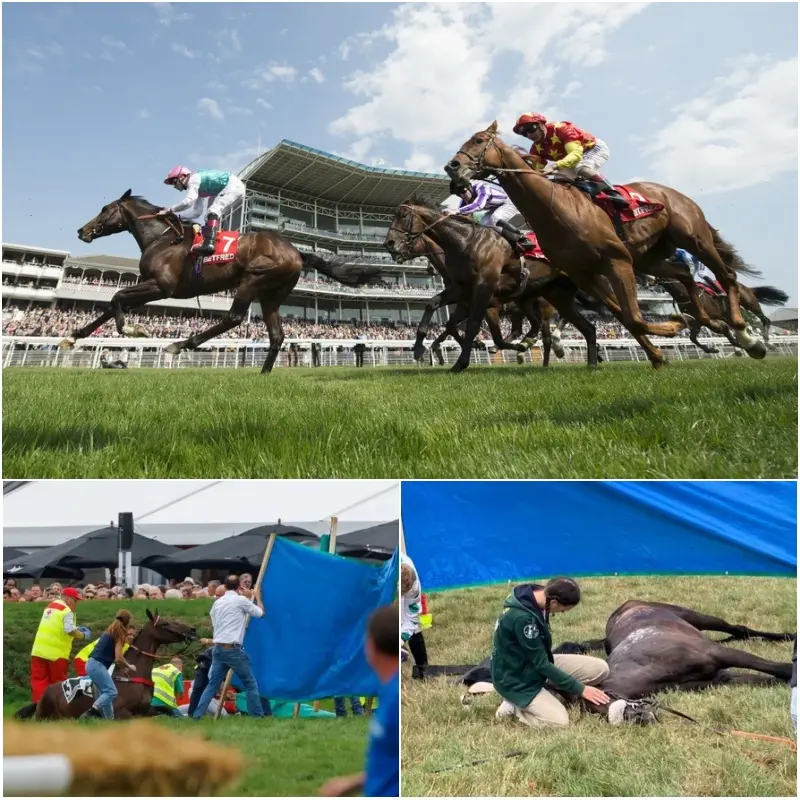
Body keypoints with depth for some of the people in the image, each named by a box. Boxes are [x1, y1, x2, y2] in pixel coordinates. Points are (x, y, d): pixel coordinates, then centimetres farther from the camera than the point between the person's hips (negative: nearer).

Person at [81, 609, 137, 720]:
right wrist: (129, 667, 6)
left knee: (107, 693, 11)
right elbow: (119, 658, -12)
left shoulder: (109, 632, 19)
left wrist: (124, 667, 28)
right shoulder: (119, 634, -6)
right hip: (97, 665, -9)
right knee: (111, 692, -13)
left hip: (93, 664, 9)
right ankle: (90, 713, -24)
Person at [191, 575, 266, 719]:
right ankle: (257, 715, 7)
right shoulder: (241, 600, -5)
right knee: (250, 684, 6)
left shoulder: (217, 602, 13)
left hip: (217, 648, 6)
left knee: (212, 684, 11)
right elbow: (260, 613, 6)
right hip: (233, 649, -6)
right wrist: (257, 596, 20)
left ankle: (197, 715, 4)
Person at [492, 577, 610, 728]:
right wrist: (581, 689, -18)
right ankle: (514, 706, 0)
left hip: (537, 663, 9)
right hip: (518, 680, -8)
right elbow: (541, 664, -25)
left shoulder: (536, 595, -7)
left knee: (600, 668, -4)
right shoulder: (521, 618, -34)